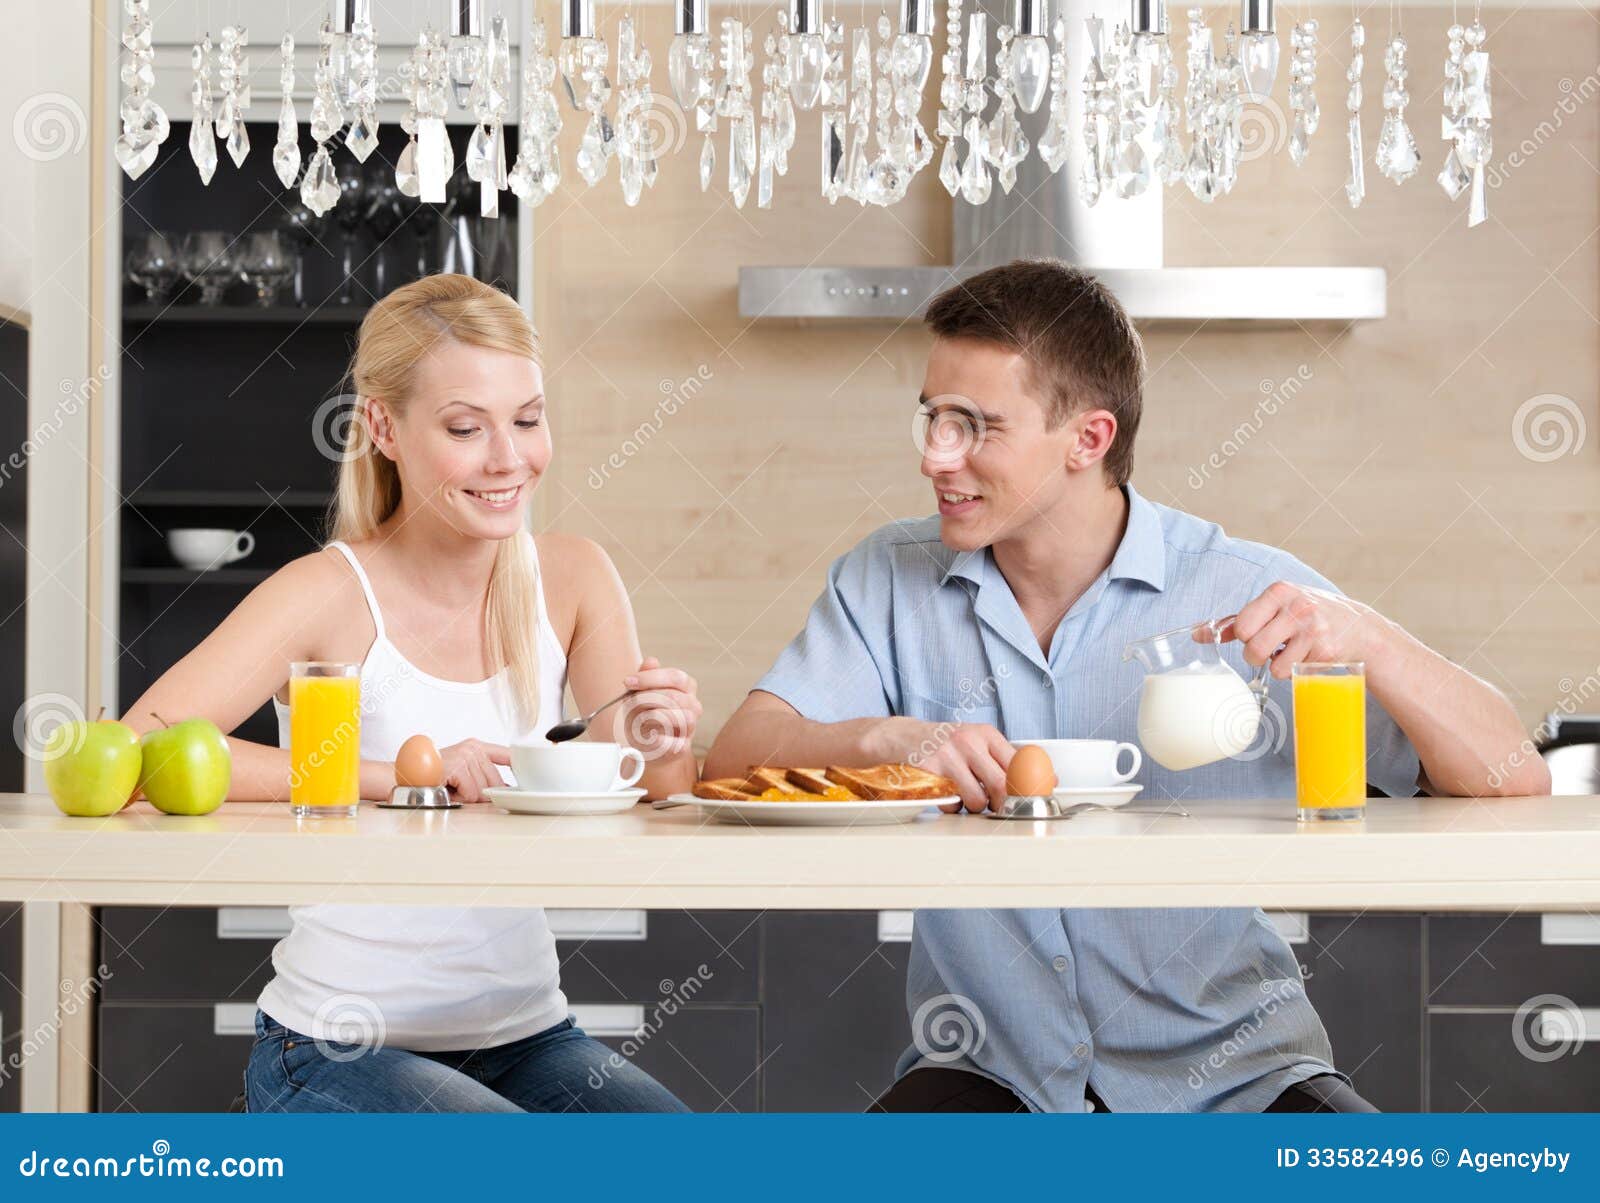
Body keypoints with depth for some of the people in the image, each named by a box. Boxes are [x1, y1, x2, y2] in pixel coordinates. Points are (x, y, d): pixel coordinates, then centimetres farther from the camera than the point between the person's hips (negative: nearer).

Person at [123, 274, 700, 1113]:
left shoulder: (572, 579, 2)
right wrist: (393, 775, -27)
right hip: (336, 1047, -4)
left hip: (526, 1037, 5)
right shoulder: (330, 596, -12)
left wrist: (659, 751, -19)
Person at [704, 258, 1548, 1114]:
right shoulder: (891, 580, 3)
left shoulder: (1250, 595, -4)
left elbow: (1511, 780, -7)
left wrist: (1364, 637, -24)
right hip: (992, 1067, 1)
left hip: (1231, 1070, -1)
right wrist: (888, 738, -26)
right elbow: (733, 759, -7)